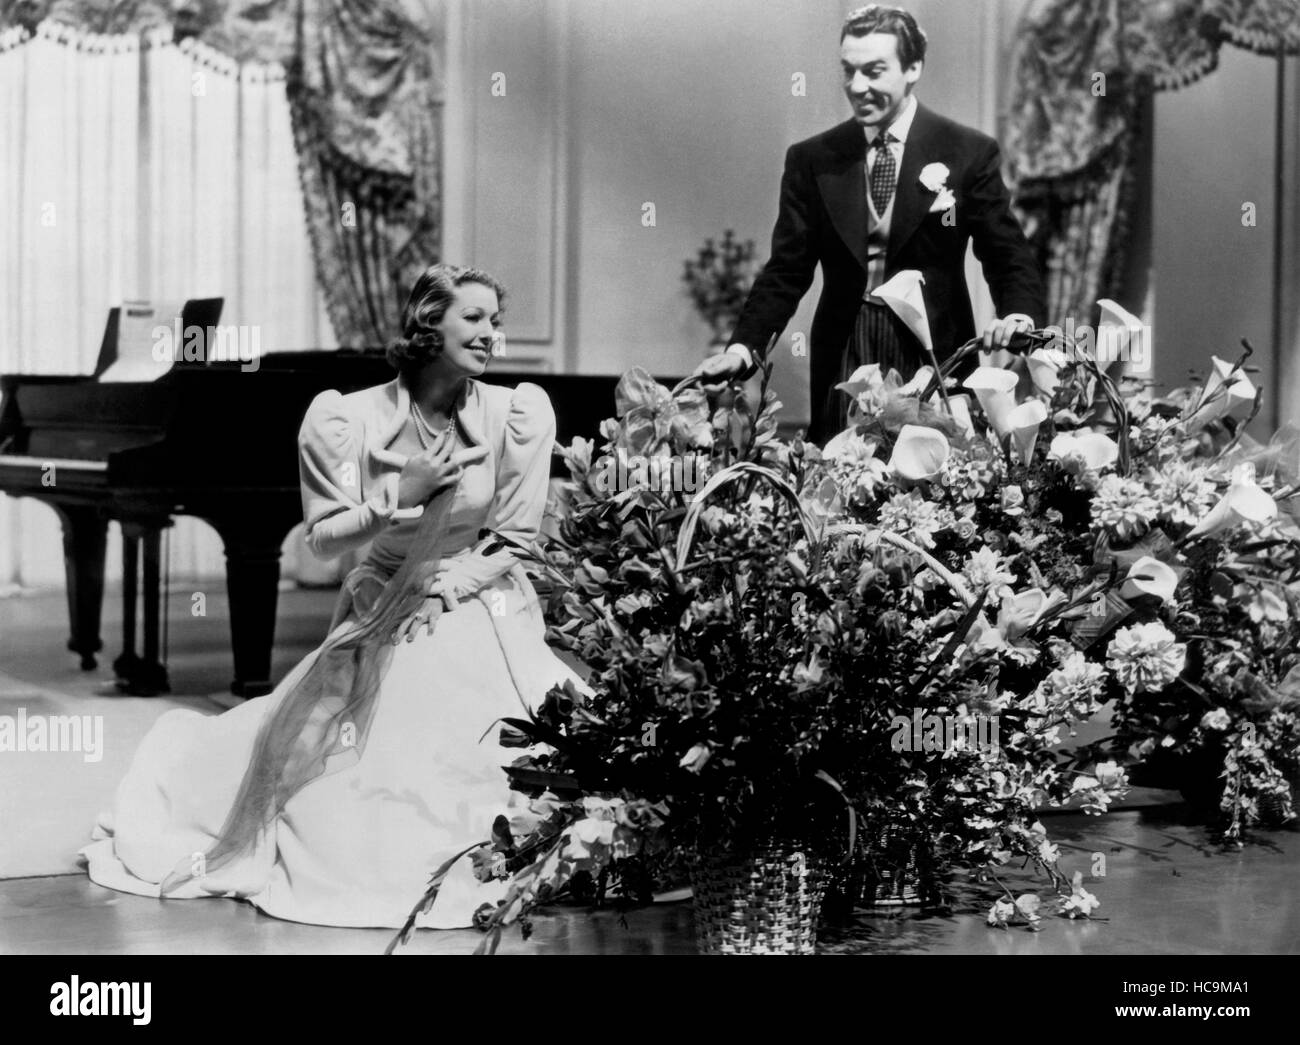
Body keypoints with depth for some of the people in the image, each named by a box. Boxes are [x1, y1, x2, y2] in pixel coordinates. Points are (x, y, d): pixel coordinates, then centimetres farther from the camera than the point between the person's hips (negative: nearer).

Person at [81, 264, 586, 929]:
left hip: (483, 610, 0)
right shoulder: (353, 420, -11)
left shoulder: (516, 413, -10)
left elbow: (515, 538, -5)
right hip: (386, 624, 0)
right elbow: (323, 541, -9)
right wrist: (400, 497, -23)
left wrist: (442, 584, -13)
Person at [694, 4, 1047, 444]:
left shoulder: (968, 153, 0)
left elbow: (1008, 256, 0)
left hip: (935, 357, -1)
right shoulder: (811, 160, 5)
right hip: (842, 360, 2)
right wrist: (742, 348, -10)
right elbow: (786, 270, 4)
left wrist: (1019, 316, -22)